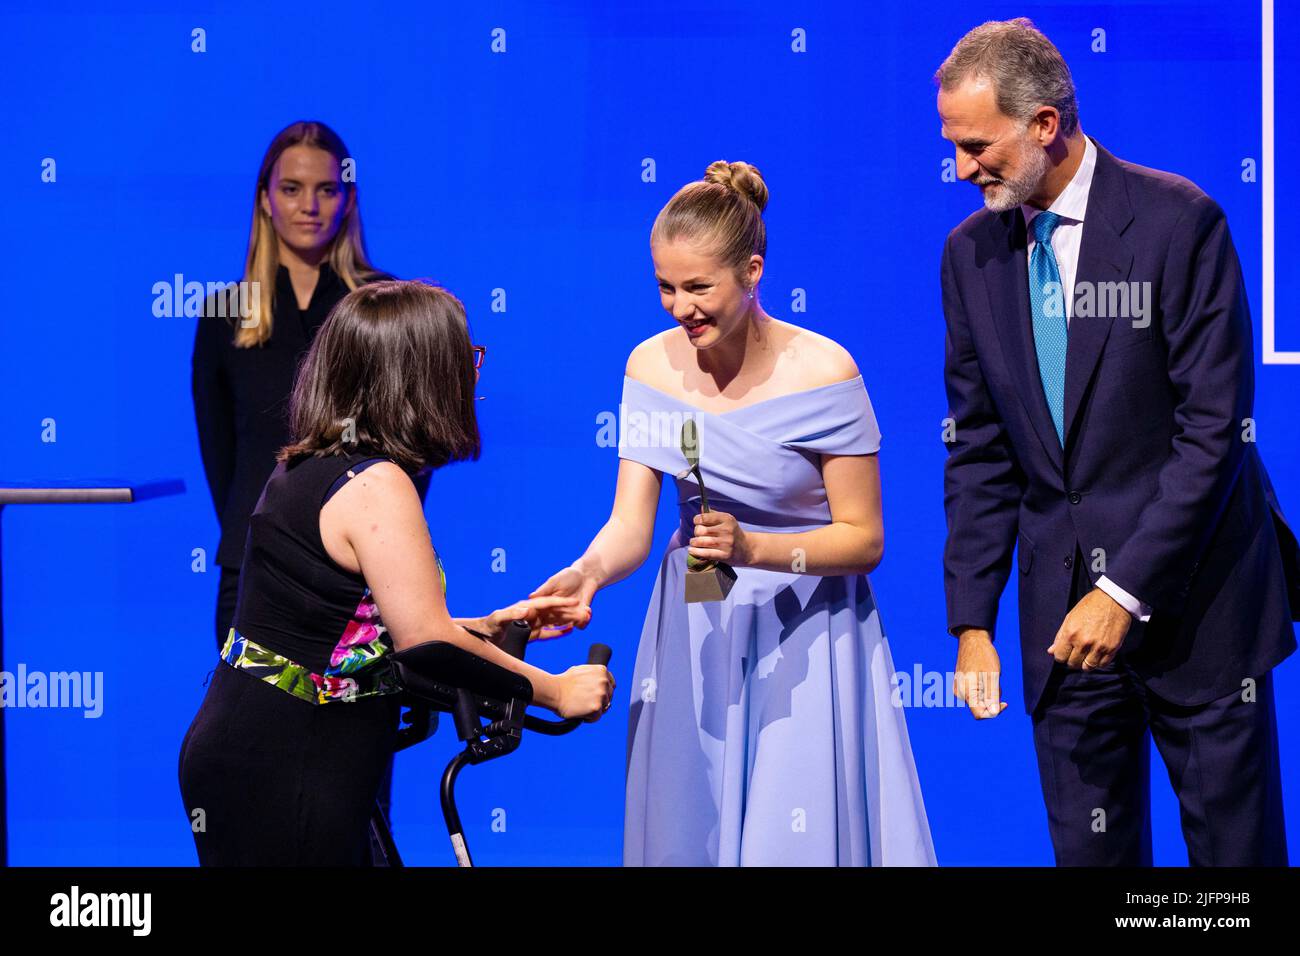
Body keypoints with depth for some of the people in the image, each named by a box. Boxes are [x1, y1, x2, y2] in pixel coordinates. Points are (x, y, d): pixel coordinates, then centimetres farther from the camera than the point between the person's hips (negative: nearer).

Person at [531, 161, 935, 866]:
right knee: (690, 831, 8)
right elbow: (630, 525, -4)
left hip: (805, 641, -4)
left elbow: (864, 539, -11)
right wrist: (590, 570, -26)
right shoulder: (652, 367, -3)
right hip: (694, 639, 4)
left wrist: (753, 548, -26)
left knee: (802, 831, -4)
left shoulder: (822, 373, -15)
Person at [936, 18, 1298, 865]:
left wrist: (1126, 589, -18)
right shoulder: (972, 253, 6)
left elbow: (1213, 425, -14)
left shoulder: (1177, 221, -10)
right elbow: (979, 451, 10)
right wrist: (973, 619, 3)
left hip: (1193, 600, -4)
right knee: (1088, 847, 7)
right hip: (1064, 609, 4)